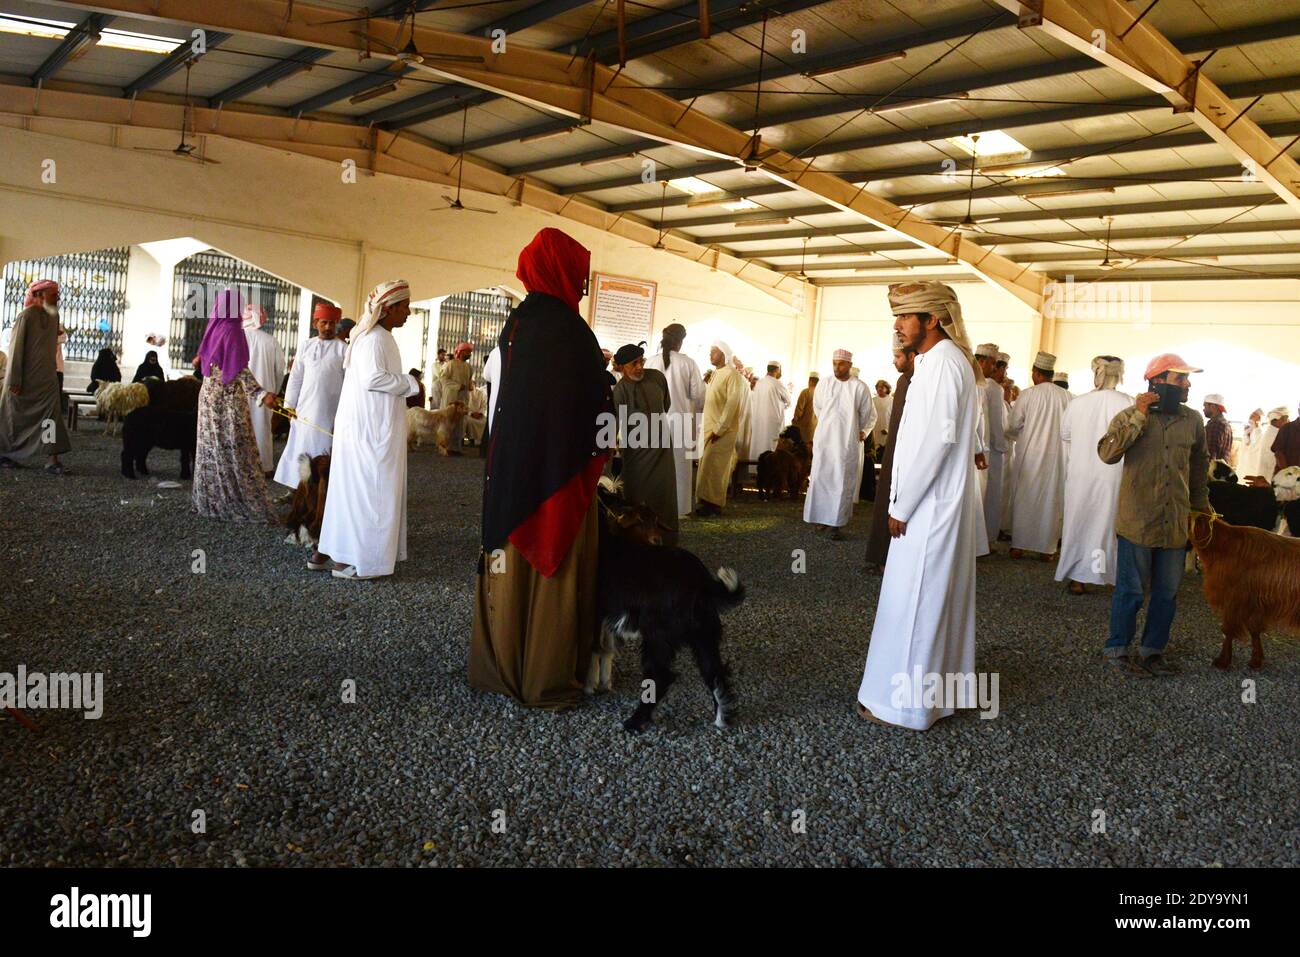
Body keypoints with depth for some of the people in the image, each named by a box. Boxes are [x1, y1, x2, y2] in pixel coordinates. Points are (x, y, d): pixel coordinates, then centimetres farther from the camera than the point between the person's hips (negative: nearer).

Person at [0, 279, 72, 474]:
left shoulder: (53, 316, 7)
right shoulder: (27, 316, -13)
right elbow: (16, 347, -14)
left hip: (46, 377, 6)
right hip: (25, 376, -5)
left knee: (52, 413, -8)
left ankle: (52, 459, -12)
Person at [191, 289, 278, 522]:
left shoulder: (213, 329, 6)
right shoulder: (233, 331, -14)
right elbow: (241, 369, -23)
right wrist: (261, 394, -31)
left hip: (210, 395, 7)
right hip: (229, 398, -7)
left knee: (212, 446, 13)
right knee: (235, 449, -5)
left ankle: (208, 498, 18)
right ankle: (238, 502, -5)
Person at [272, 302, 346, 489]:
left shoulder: (343, 349, -2)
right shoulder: (305, 345, 7)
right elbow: (295, 378, 9)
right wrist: (289, 405, 6)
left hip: (330, 410, -3)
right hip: (305, 408, 3)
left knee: (323, 453, 3)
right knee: (299, 451, 8)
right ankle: (295, 489, 18)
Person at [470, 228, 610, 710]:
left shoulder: (515, 323, 4)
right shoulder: (572, 331, -15)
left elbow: (497, 397, 8)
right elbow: (597, 412, -12)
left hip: (512, 469, 6)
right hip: (560, 476, -6)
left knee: (512, 567, 15)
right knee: (555, 571, 4)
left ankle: (501, 666, 27)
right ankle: (547, 680, 14)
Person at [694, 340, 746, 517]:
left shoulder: (732, 375, -9)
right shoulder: (715, 375, 17)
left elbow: (732, 404, -16)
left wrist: (719, 429, -18)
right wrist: (703, 425, 11)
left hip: (722, 431, -8)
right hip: (708, 428, 8)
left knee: (711, 467, -7)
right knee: (706, 467, 7)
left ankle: (712, 504, -1)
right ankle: (705, 503, 12)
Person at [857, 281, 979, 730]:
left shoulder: (943, 362, -16)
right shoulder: (939, 360, 15)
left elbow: (937, 440, -22)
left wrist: (902, 506, -15)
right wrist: (902, 500, 14)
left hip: (929, 507, -10)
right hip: (937, 506, 10)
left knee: (913, 602, -2)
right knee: (936, 600, 15)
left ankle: (905, 701, 8)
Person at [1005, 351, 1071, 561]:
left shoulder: (1027, 395, -9)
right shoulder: (1066, 397, -4)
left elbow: (1013, 427, -4)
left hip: (1029, 454, -1)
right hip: (1057, 455, 2)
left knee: (1025, 499, 8)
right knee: (1051, 500, 9)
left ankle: (1019, 545, 10)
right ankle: (1047, 548, 12)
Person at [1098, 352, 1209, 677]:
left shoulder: (1192, 421, 6)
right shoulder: (1129, 416, -5)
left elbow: (1200, 463, 21)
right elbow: (1108, 453, -21)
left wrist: (1200, 503, 24)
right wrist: (1138, 417, -23)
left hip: (1176, 524, 5)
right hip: (1137, 522, -4)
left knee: (1167, 592, 11)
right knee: (1131, 590, 1)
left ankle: (1152, 650, 24)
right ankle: (1115, 651, 13)